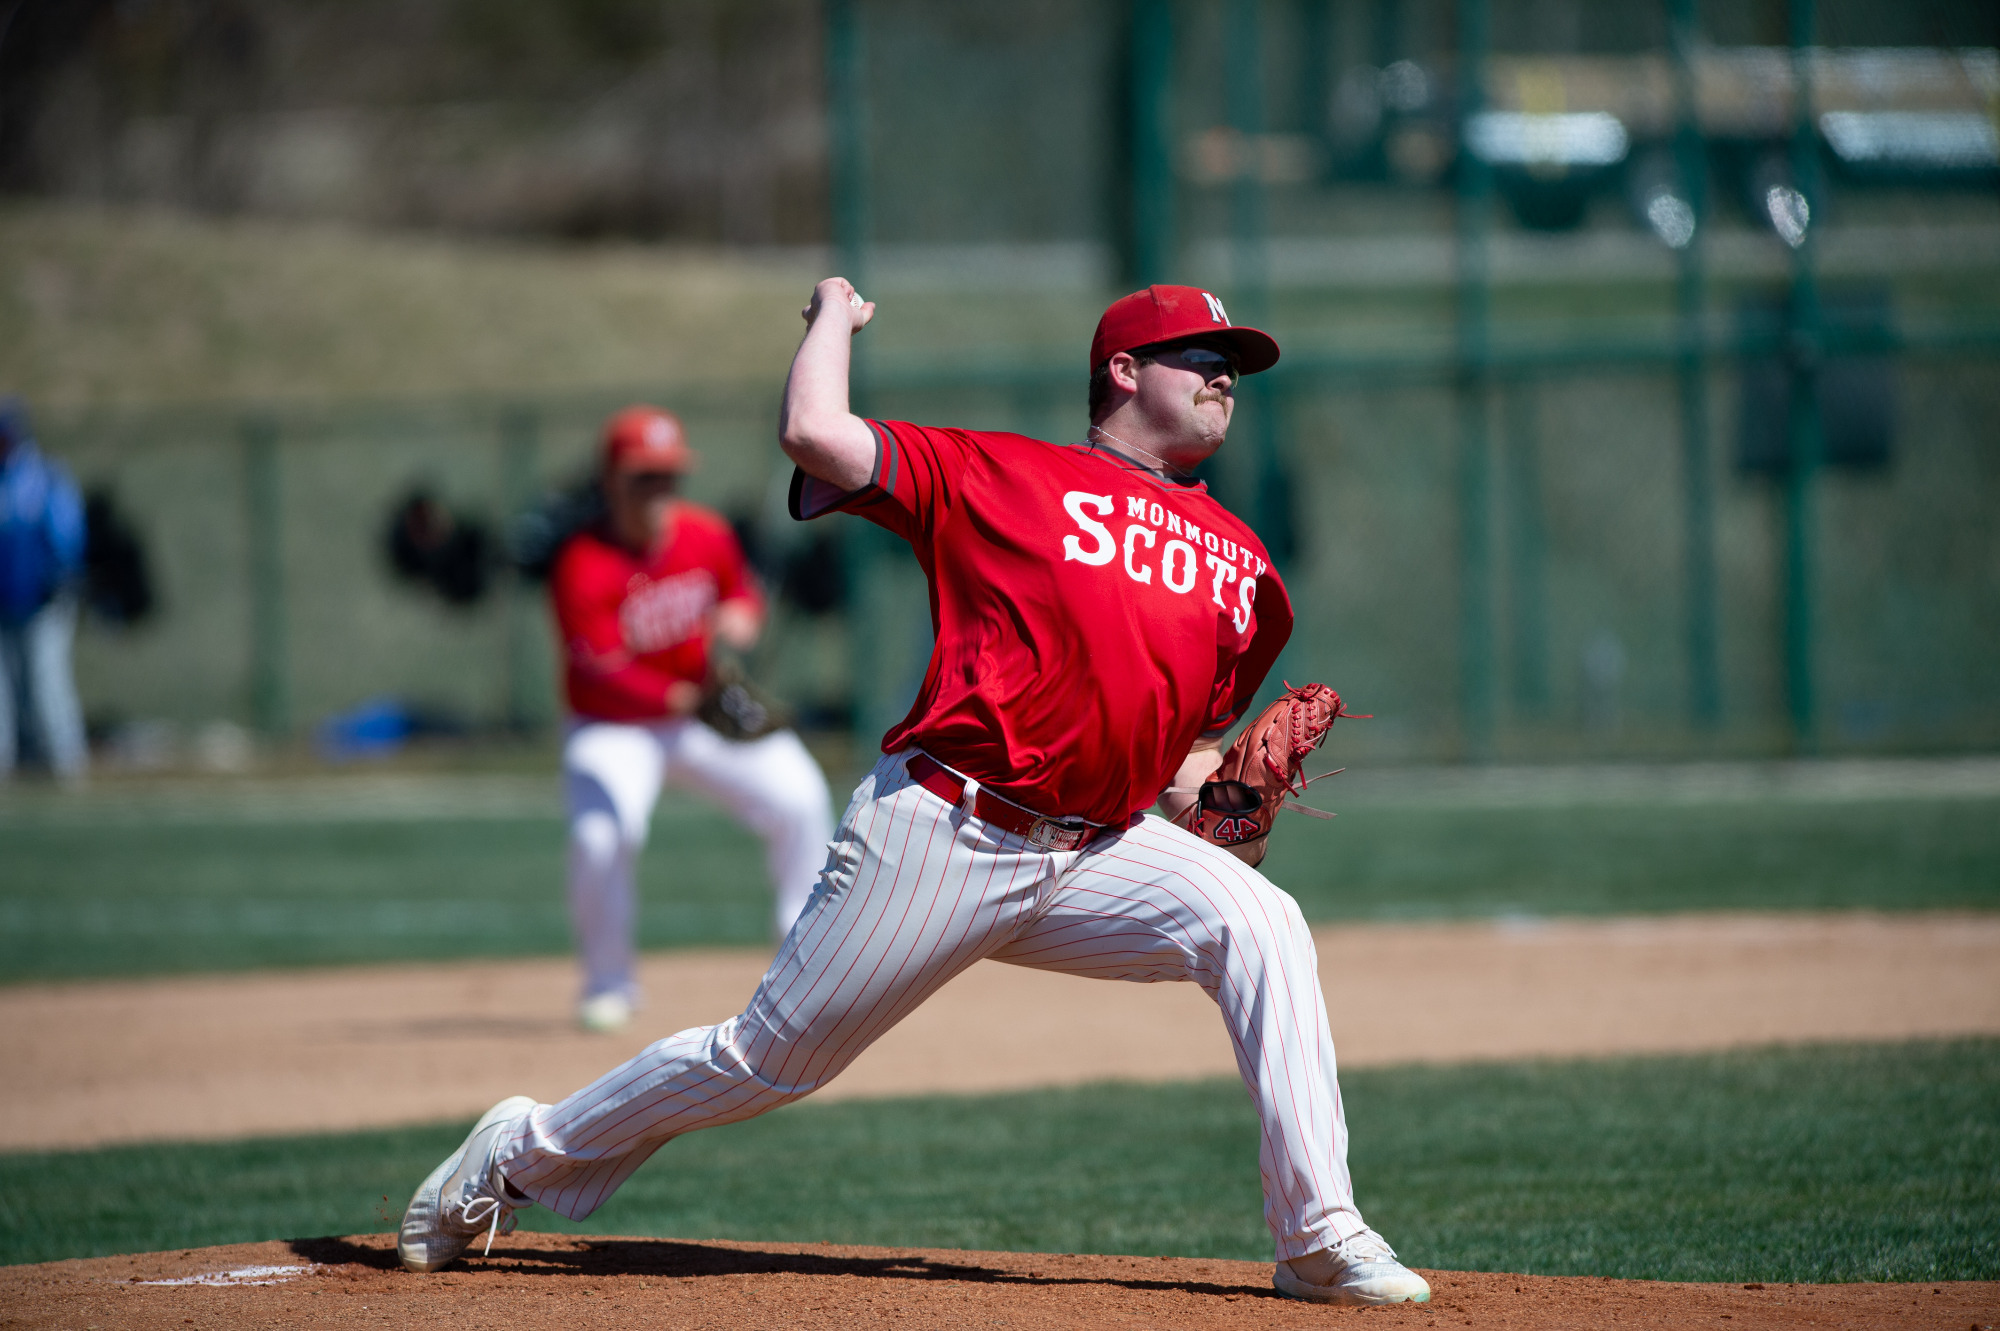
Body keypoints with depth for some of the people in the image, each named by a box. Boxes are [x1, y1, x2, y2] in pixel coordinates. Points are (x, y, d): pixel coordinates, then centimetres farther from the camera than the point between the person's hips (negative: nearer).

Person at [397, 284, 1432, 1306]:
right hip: (939, 835, -4)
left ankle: (1319, 1240, -19)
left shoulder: (1239, 560, 15)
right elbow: (814, 434, -12)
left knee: (1259, 926, -19)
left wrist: (1203, 783, 3)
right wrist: (834, 317, 5)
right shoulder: (997, 473, -1)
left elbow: (1204, 721, 26)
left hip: (1096, 856, 5)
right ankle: (521, 1154, 23)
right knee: (770, 1062, 1)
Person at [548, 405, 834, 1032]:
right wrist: (679, 699, -48)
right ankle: (609, 982, -4)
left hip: (707, 709, 4)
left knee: (800, 800, -11)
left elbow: (743, 588, 12)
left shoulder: (706, 534, -6)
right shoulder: (583, 567, -23)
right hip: (614, 728, -4)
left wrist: (740, 616, -14)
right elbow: (602, 671, -32)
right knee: (601, 837, -28)